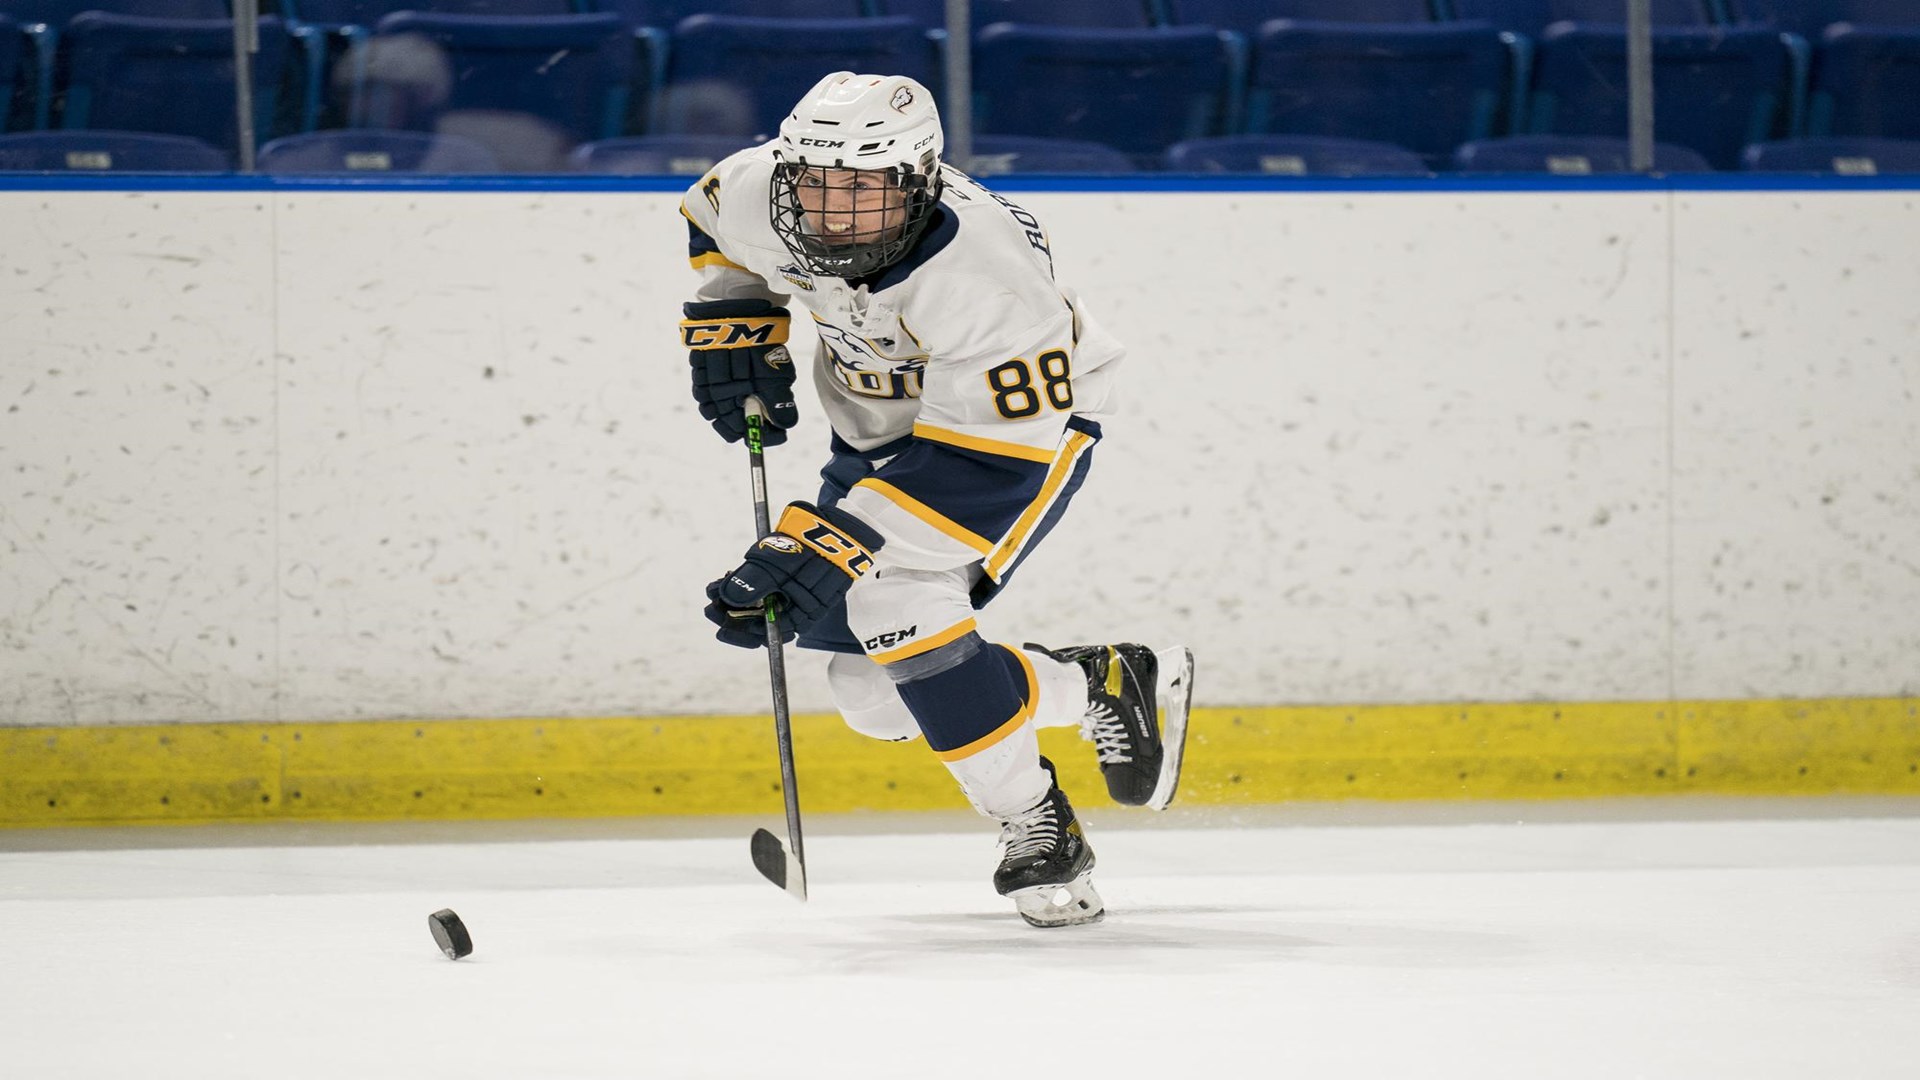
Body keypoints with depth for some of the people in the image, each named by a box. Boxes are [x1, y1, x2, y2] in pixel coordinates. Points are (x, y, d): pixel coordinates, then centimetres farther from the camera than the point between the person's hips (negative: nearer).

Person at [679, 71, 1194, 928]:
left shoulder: (982, 274, -38)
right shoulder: (762, 193, -20)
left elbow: (992, 462, -38)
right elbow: (714, 221, 7)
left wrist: (834, 546, -42)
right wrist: (733, 327, -5)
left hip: (1027, 418, -7)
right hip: (879, 425, 7)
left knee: (893, 601, -30)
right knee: (872, 692, 1)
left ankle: (1037, 833, -16)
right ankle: (1102, 685, 20)